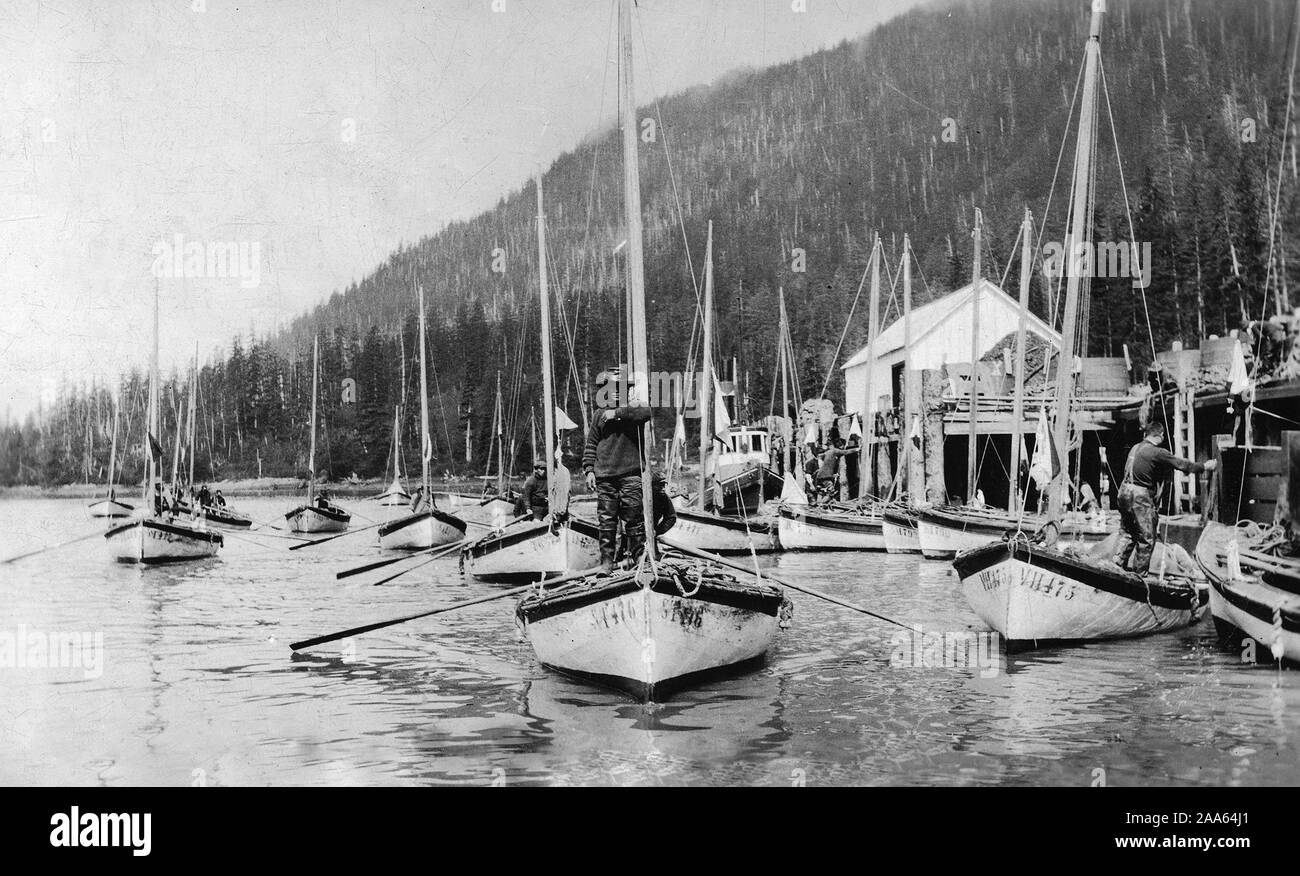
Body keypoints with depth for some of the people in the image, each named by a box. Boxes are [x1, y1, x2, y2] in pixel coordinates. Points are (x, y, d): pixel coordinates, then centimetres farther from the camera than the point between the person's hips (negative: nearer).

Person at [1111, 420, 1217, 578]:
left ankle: (1116, 563, 8)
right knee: (1146, 538, 3)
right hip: (1140, 496, -8)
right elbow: (1182, 464, -5)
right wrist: (1205, 466, 9)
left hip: (1125, 491, 8)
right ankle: (1140, 574, 8)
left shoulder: (1135, 448, 10)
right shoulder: (1157, 452, -13)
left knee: (1127, 533, 17)